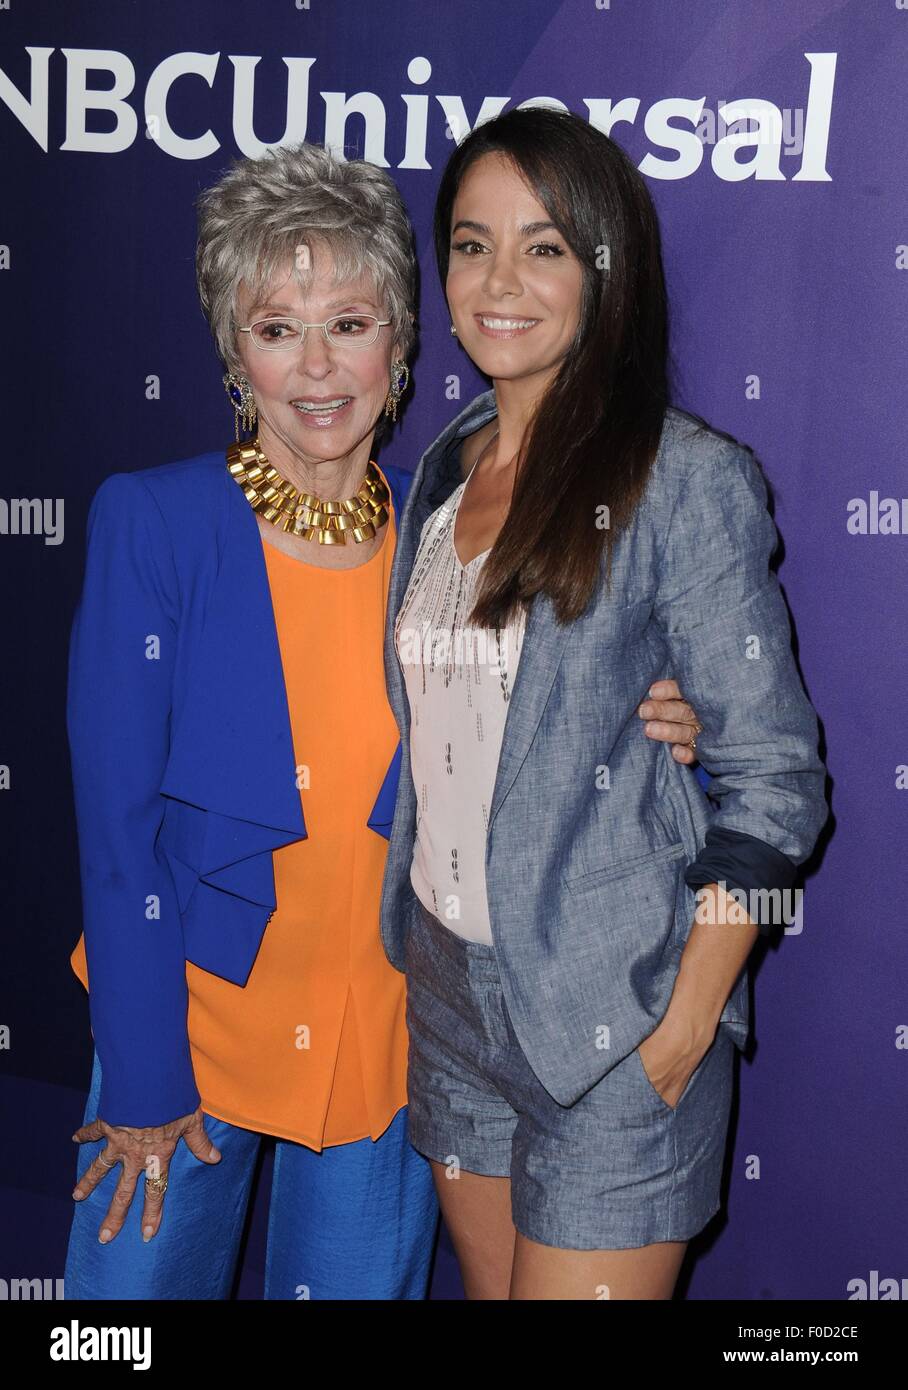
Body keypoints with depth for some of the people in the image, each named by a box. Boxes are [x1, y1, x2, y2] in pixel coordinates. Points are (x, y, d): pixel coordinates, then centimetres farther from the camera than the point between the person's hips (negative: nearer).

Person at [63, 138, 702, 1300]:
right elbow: (117, 820, -12)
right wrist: (145, 1084, -10)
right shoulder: (150, 523, -12)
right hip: (192, 1018, -1)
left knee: (360, 1280, 17)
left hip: (390, 1038, 2)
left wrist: (642, 739, -16)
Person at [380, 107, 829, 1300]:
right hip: (445, 982, 6)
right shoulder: (443, 472, 6)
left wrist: (685, 1030, -14)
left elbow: (773, 779, -13)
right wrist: (419, 960, 7)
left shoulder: (684, 479, -13)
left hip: (608, 1019, -6)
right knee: (486, 1285, 20)